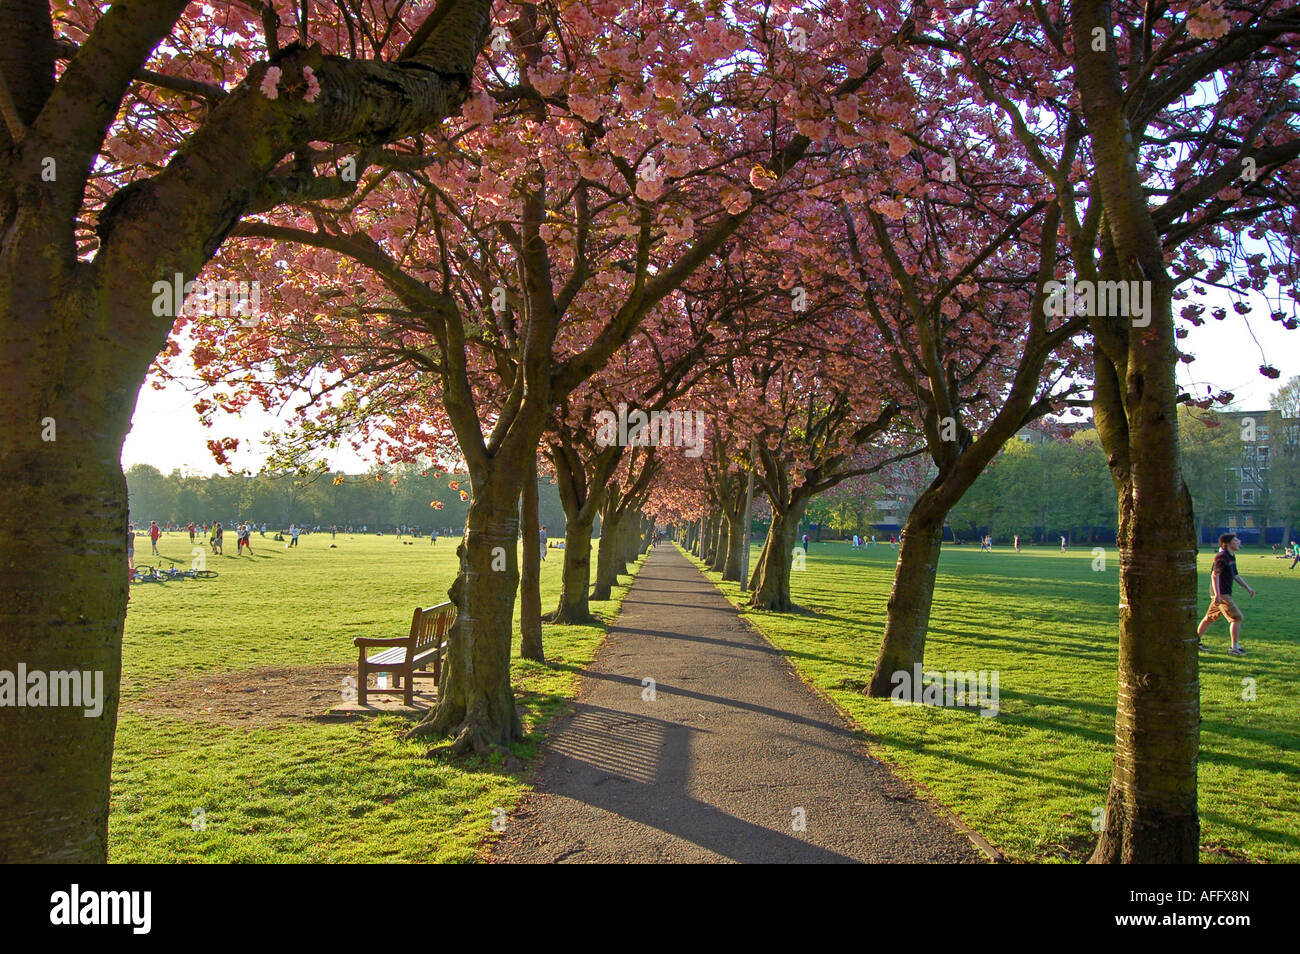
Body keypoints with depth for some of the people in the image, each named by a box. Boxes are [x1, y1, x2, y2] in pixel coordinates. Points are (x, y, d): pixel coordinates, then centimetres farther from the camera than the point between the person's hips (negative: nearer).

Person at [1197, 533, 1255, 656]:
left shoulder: (1231, 557, 15)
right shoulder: (1222, 557, -15)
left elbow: (1235, 575, 26)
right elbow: (1215, 575, -23)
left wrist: (1248, 587, 22)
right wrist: (1217, 594, -29)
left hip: (1224, 594, 10)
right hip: (1221, 594, -10)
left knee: (1210, 618, 15)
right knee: (1237, 618, -10)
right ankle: (1235, 646, -6)